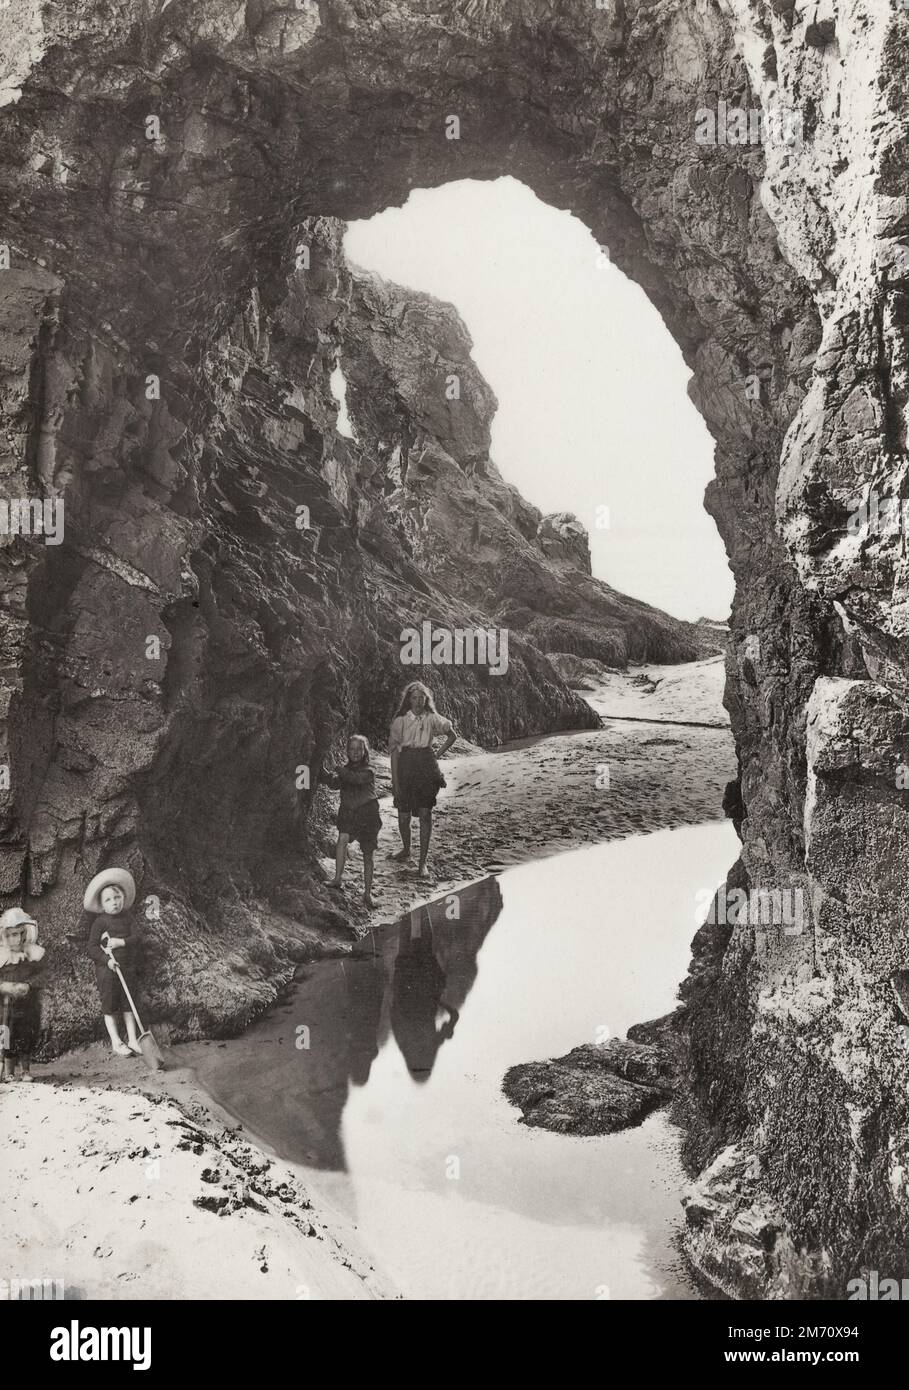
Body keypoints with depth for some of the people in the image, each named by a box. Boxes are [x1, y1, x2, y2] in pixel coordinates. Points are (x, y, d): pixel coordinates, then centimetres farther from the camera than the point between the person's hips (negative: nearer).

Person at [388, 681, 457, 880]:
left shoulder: (432, 719, 3)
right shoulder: (400, 721, -1)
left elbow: (452, 735, 18)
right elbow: (394, 750, -2)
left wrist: (439, 753, 7)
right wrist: (395, 779, -6)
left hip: (427, 766, 0)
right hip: (406, 766, 0)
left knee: (425, 813, -8)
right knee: (403, 815, 5)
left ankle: (423, 863, -4)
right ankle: (406, 850, 34)